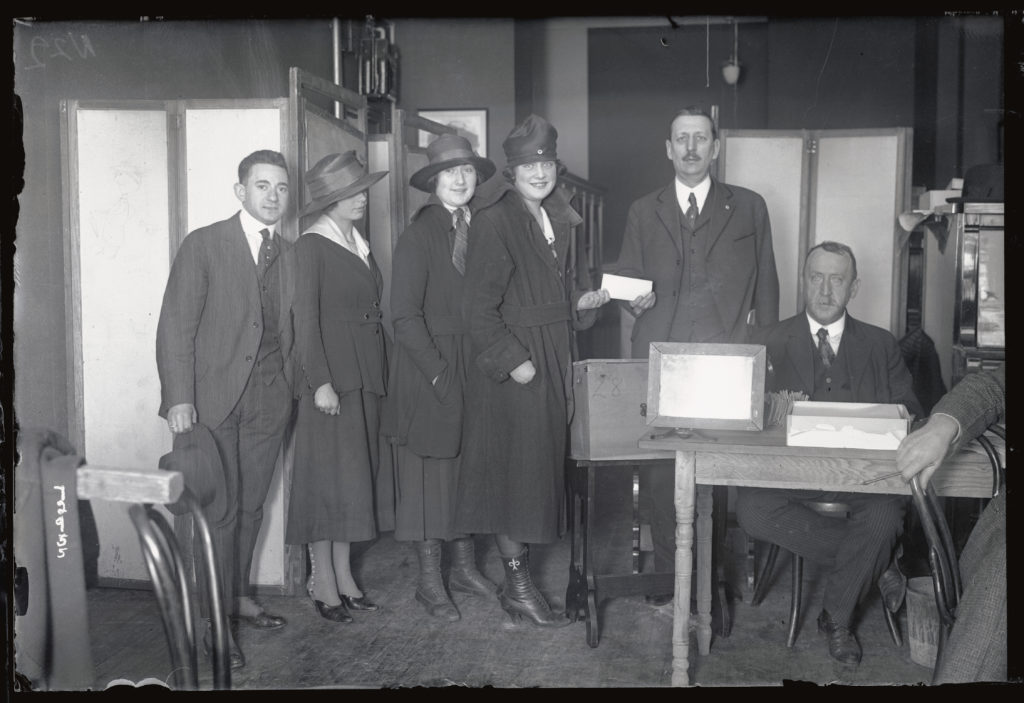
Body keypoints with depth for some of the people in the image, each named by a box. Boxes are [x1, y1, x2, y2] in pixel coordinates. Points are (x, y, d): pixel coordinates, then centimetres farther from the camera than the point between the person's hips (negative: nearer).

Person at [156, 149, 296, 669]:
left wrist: (291, 387, 1)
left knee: (251, 505, 12)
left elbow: (288, 330, 12)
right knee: (219, 508, -3)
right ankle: (212, 619, 9)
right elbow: (175, 327, -7)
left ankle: (239, 595, 29)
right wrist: (178, 398, -13)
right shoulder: (204, 245, -3)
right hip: (214, 398, -4)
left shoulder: (288, 255, 12)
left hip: (269, 401, 5)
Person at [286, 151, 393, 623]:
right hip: (332, 374, -7)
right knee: (329, 477, -2)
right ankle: (323, 582, 9)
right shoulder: (312, 245, -7)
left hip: (365, 376, 7)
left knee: (356, 476, 11)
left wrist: (378, 374, 9)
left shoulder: (358, 244, 15)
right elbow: (305, 318, -13)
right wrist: (321, 382, -19)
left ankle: (343, 574, 21)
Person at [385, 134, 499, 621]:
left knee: (469, 466, 12)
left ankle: (464, 566, 26)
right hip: (431, 371, -5)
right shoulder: (419, 234, -9)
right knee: (430, 467, 3)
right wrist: (439, 371, -15)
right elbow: (405, 315, -13)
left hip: (475, 366, 6)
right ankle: (430, 580, 15)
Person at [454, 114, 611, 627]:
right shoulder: (494, 220, -12)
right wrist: (512, 360, -21)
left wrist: (582, 301, 5)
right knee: (515, 467, -2)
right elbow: (480, 308, -17)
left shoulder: (557, 218, 13)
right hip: (512, 363, -8)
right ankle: (517, 587, 9)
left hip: (552, 362, 8)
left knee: (540, 466, 11)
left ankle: (517, 575, 23)